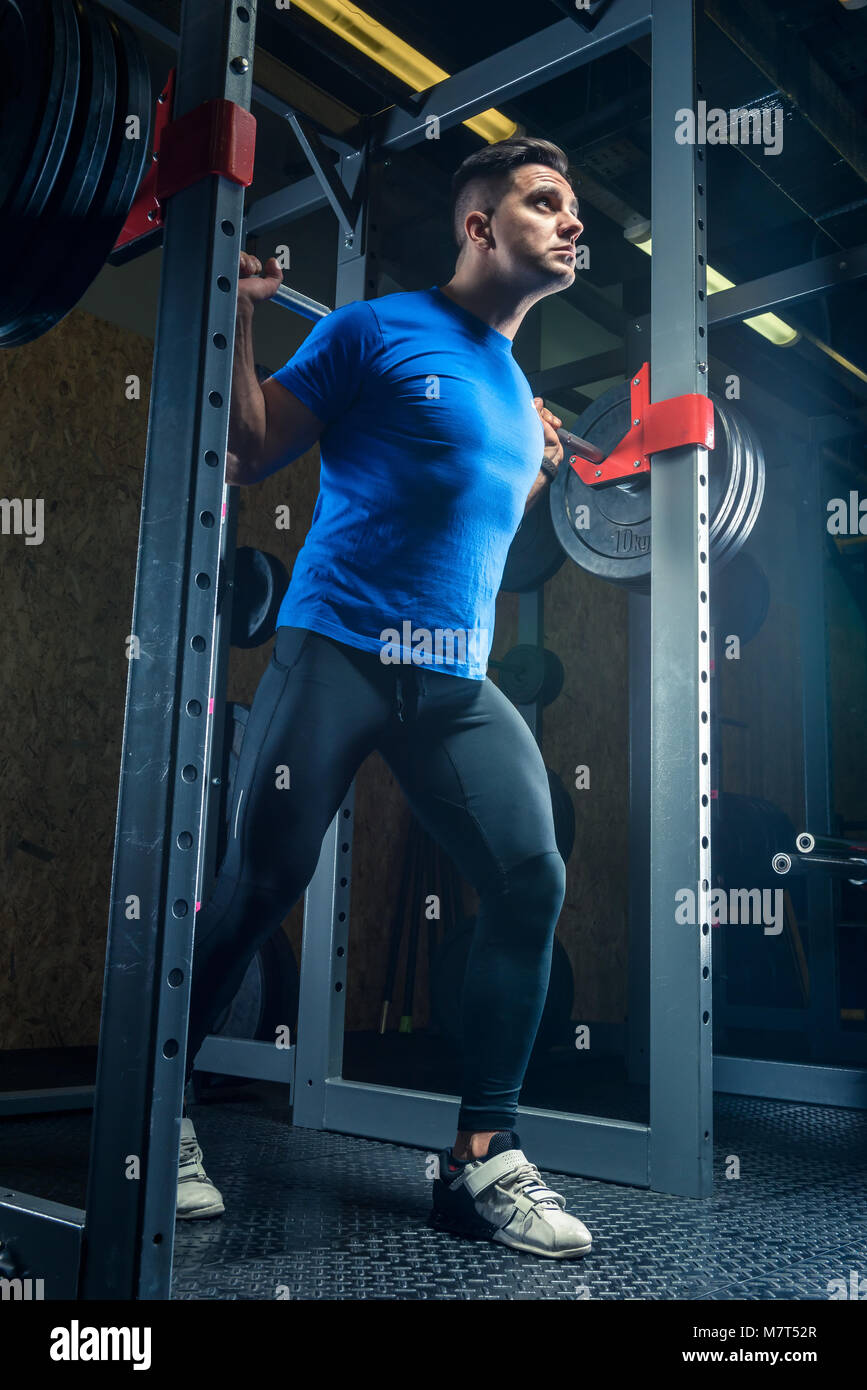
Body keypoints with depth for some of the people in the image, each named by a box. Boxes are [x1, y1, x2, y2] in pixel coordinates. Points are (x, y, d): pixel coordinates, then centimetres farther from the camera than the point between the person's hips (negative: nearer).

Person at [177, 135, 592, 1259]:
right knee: (260, 883, -3)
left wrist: (541, 470, 24)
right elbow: (248, 455, -1)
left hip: (459, 681, 6)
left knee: (533, 881, -9)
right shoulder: (376, 331, 2)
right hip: (340, 651, -6)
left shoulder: (517, 392, 22)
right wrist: (236, 310, -8)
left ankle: (482, 1159, 2)